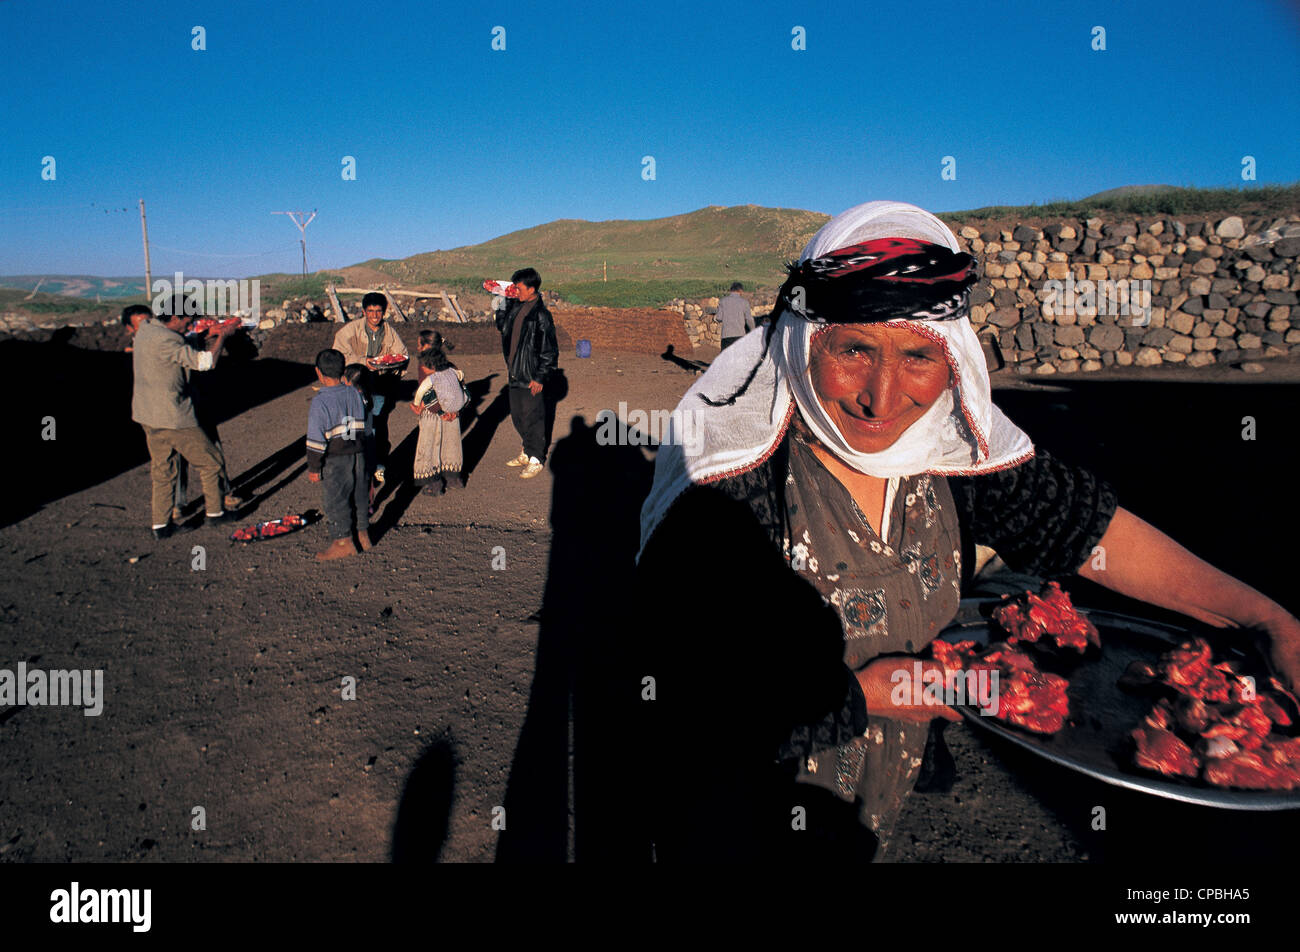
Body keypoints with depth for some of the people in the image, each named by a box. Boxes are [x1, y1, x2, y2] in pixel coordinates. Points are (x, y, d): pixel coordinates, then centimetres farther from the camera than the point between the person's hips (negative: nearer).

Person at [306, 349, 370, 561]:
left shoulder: (320, 401, -17)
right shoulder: (354, 393, 2)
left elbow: (316, 439, -15)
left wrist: (314, 467, -8)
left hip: (334, 460, -6)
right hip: (358, 454, 6)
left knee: (334, 500, 6)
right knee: (359, 494, 18)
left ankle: (343, 542, 13)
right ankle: (363, 535, 30)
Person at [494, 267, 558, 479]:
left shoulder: (541, 315, -17)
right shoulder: (515, 306, 6)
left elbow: (550, 351, -16)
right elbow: (502, 326, 23)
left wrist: (540, 378, -15)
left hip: (531, 378, -8)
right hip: (515, 375, 8)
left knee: (532, 419, 1)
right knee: (517, 416, 18)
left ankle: (536, 459, 15)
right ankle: (527, 452, 34)